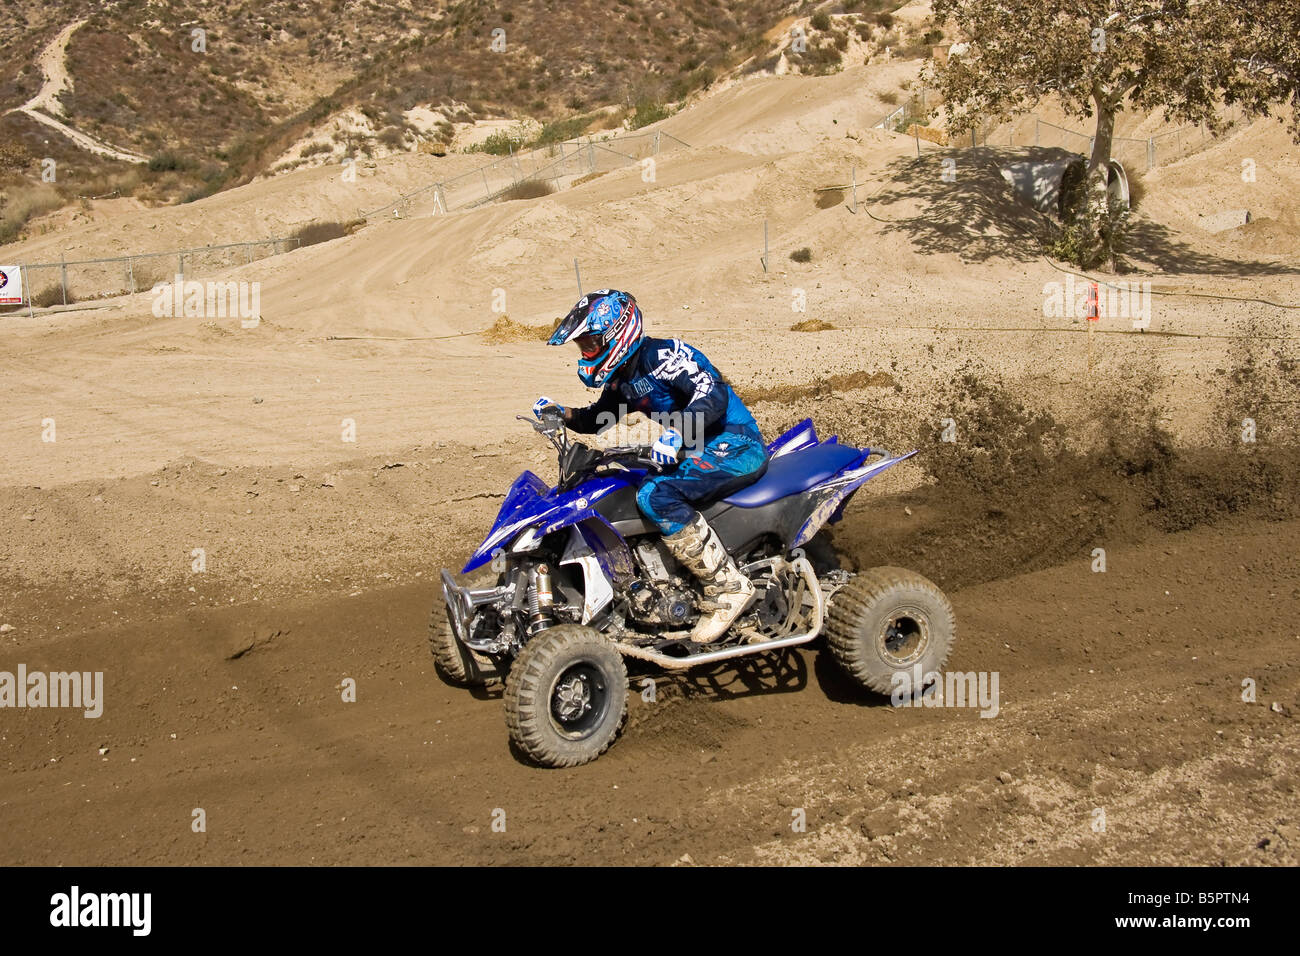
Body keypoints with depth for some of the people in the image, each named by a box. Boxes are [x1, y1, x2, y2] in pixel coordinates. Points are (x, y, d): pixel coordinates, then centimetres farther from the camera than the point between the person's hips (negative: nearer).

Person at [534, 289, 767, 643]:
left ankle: (728, 588, -28)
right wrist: (563, 414, 10)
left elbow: (713, 392, -26)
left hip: (735, 444, -10)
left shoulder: (661, 354, -15)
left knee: (656, 495, -32)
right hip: (697, 450, 10)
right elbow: (600, 416, 29)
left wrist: (676, 432, -41)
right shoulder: (623, 378, 14)